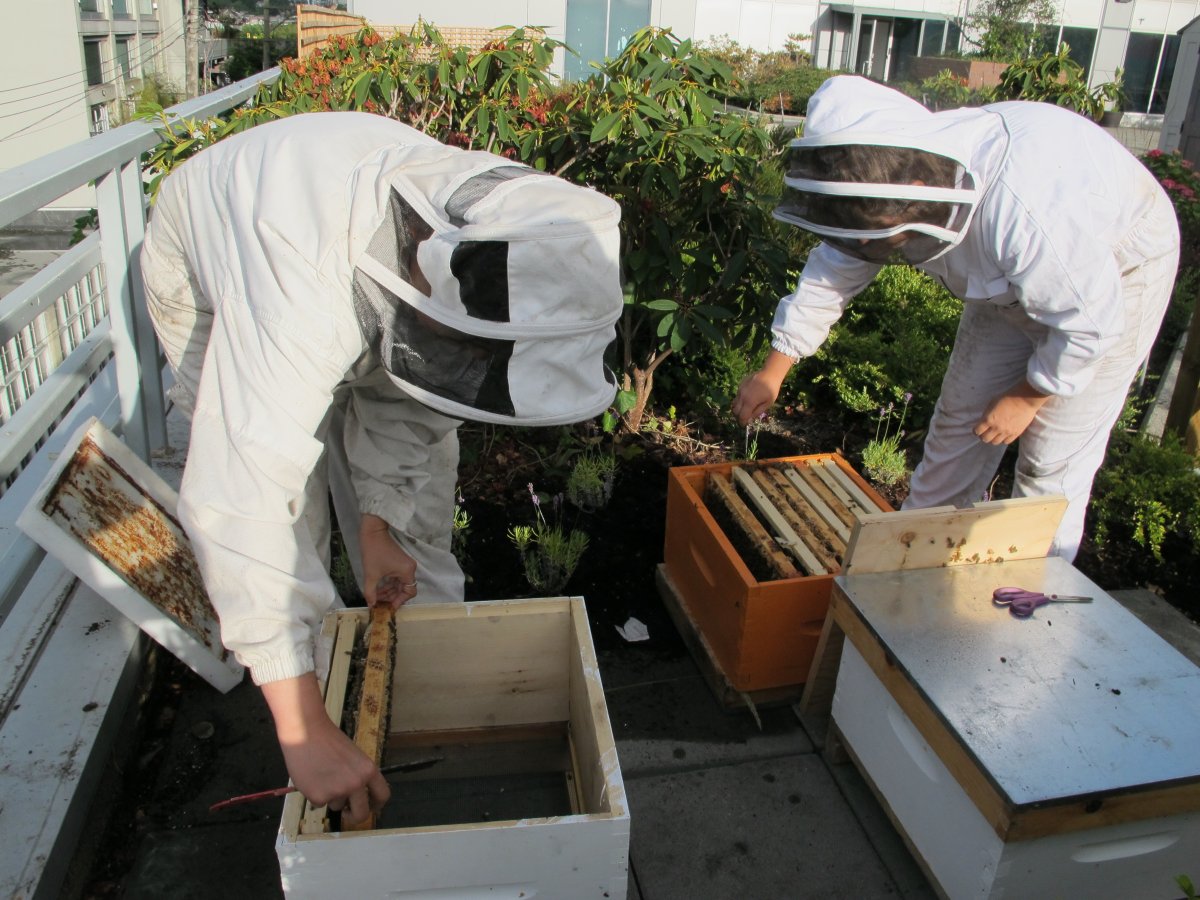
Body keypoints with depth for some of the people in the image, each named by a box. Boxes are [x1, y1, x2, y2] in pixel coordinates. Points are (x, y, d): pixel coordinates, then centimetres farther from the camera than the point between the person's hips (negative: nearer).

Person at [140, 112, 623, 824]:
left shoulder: (487, 242, -30)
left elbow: (407, 389, -13)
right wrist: (305, 731, -50)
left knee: (420, 441, 0)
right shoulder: (304, 283, -50)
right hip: (207, 271, -4)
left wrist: (378, 525, -14)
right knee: (285, 485, -11)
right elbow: (236, 502, -52)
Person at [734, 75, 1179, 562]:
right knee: (960, 418, 10)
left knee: (1053, 462, -4)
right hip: (1015, 277, 7)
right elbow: (831, 274, -7)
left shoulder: (1020, 209, -43)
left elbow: (1090, 320, -30)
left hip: (1114, 273, -6)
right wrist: (771, 373, -2)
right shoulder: (898, 181, -20)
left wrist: (1026, 397, -15)